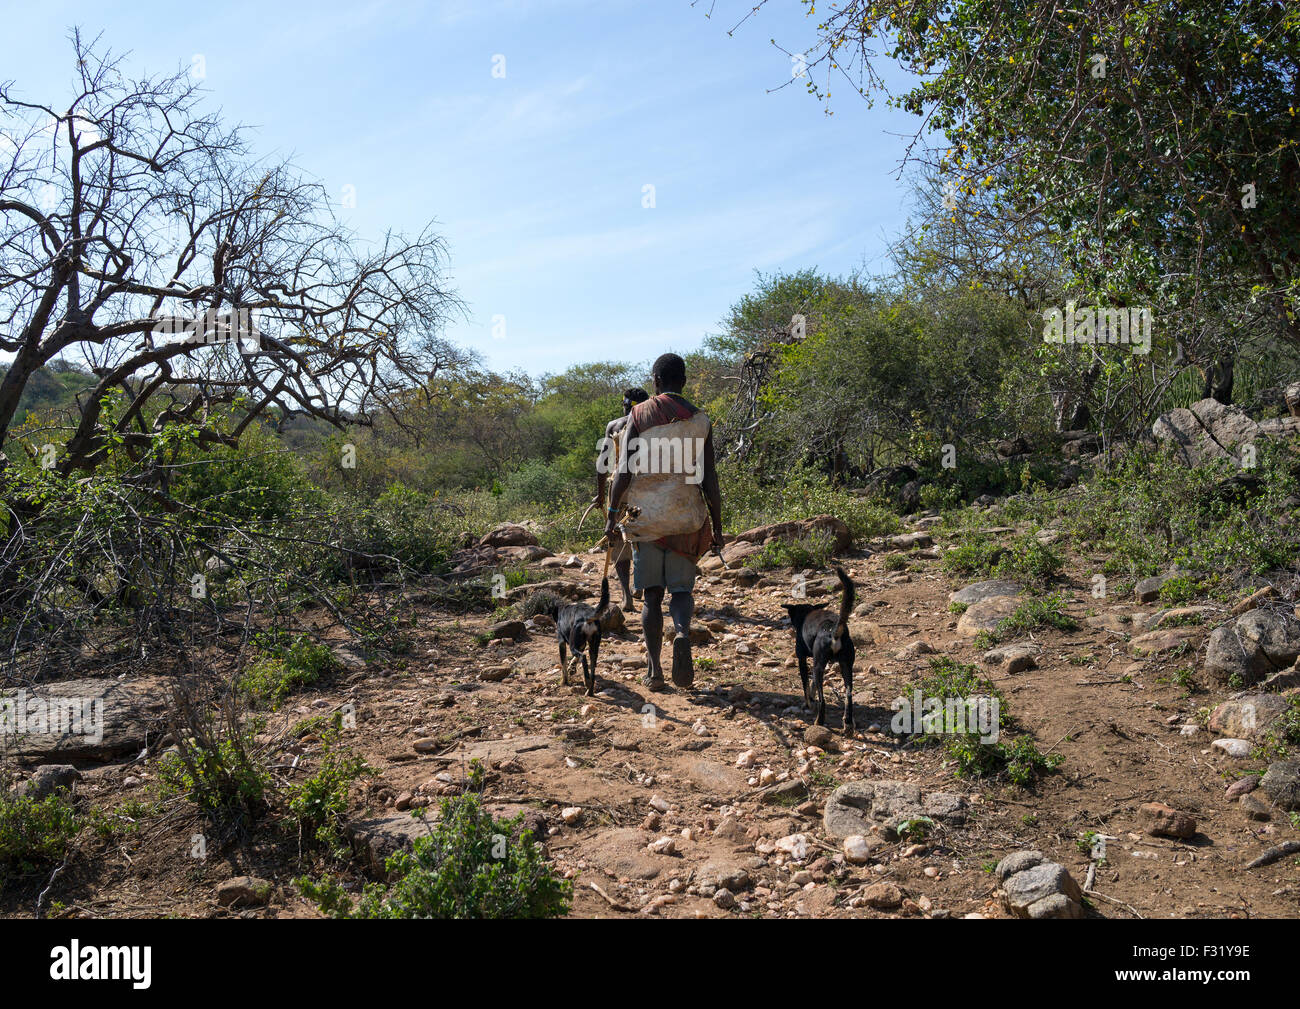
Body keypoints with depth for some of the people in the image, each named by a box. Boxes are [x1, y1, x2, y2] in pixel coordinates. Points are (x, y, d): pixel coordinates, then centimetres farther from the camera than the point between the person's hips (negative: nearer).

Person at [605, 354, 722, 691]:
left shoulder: (638, 415, 1)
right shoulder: (700, 420, 3)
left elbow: (624, 471, -6)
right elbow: (709, 480, 1)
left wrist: (611, 514, 1)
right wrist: (717, 526, 6)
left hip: (645, 515, 0)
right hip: (686, 517, 0)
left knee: (651, 594, 8)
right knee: (681, 588, 11)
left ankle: (654, 669, 5)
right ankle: (682, 633, -19)